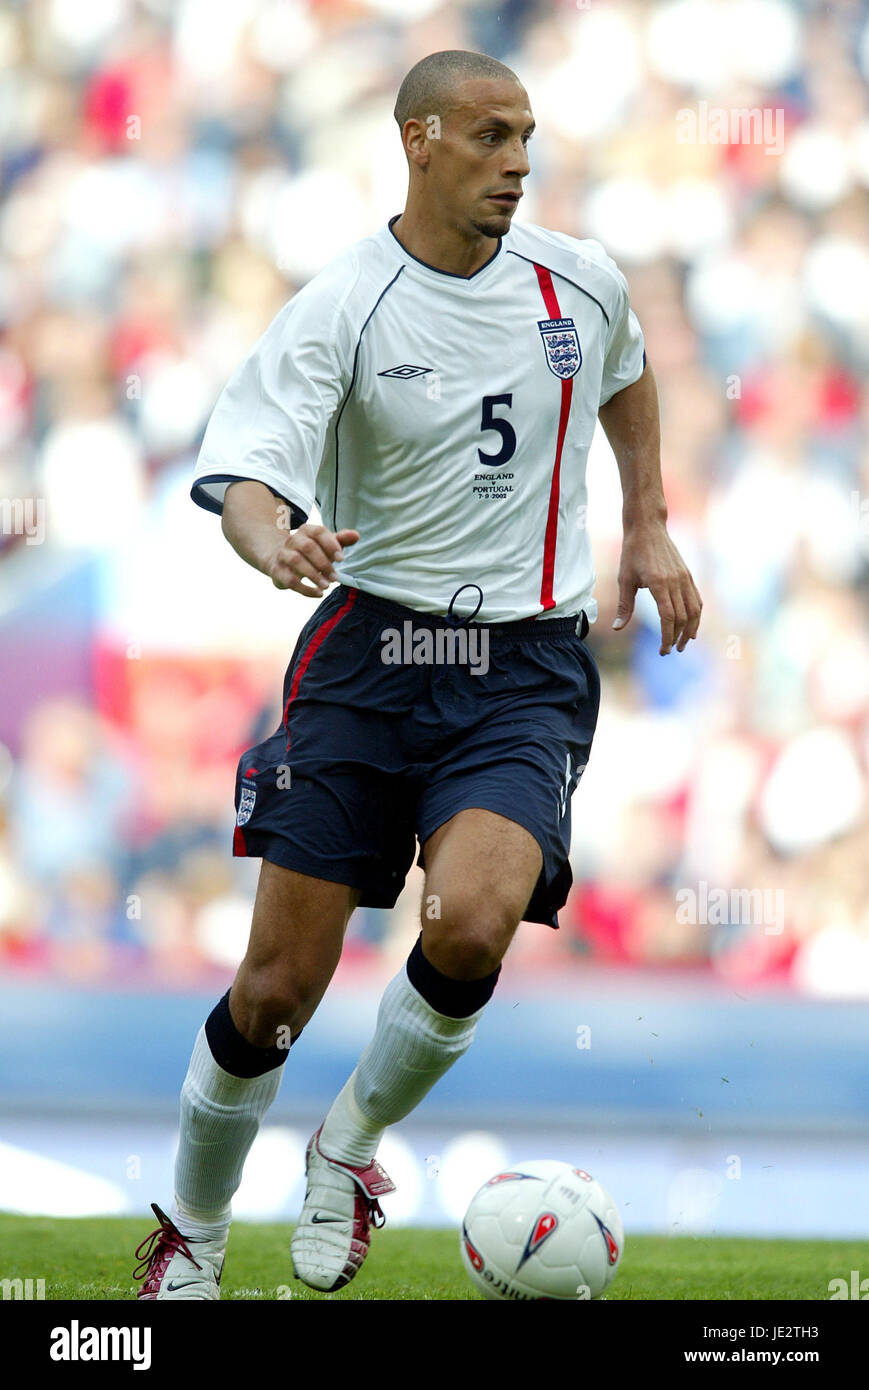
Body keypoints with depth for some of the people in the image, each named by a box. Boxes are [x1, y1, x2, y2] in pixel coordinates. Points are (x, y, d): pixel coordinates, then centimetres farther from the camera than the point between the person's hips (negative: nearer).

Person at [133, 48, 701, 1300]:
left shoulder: (581, 283, 3)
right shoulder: (341, 309, -8)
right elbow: (245, 473, -20)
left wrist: (649, 527, 22)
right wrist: (276, 539, -42)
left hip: (527, 667, 1)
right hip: (371, 645, -1)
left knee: (471, 929, -26)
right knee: (277, 990, -2)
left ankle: (351, 1149, 3)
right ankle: (190, 1239, 23)